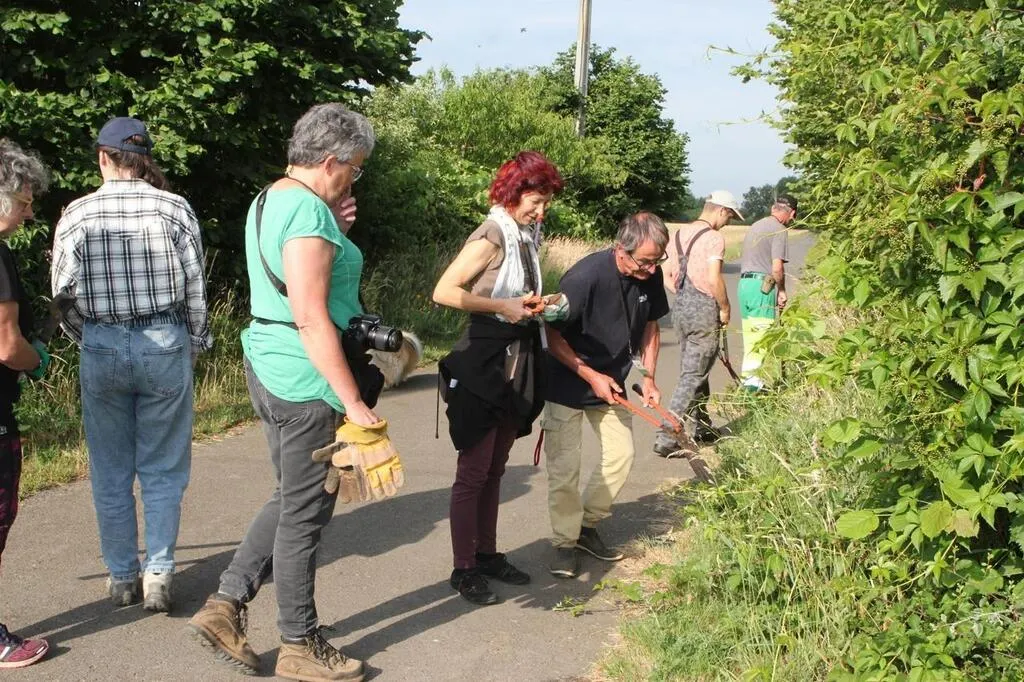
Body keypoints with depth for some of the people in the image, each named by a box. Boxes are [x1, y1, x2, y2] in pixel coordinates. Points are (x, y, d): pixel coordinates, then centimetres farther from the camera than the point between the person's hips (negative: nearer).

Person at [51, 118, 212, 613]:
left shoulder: (77, 214, -4)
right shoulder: (175, 209, -6)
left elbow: (63, 290, 1)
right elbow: (195, 287, -2)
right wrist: (194, 345, 11)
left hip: (101, 349, 1)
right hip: (164, 344, 0)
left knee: (110, 471, 13)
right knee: (162, 468, 10)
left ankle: (121, 576, 22)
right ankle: (158, 573, 8)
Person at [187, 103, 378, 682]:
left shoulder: (269, 200, 13)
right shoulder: (307, 210, -18)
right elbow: (311, 318, -24)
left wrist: (334, 234, 10)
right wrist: (353, 400, -22)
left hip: (269, 370, 10)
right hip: (307, 380, -10)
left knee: (291, 500, 21)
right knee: (305, 513, 3)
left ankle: (226, 606, 21)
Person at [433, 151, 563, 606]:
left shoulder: (527, 237, 9)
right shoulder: (492, 237, -15)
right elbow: (444, 292, -22)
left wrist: (535, 305, 2)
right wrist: (501, 306, -22)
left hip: (516, 365, 8)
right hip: (483, 367, -8)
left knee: (495, 469, 16)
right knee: (473, 472, 0)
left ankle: (487, 554, 28)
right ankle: (463, 569, 10)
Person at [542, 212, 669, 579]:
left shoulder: (650, 275, -10)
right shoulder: (584, 277, -29)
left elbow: (650, 325, 7)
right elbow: (553, 335, -20)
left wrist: (649, 377, -1)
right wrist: (590, 375, -20)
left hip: (610, 381, 6)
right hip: (567, 382, -6)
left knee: (621, 455, 7)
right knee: (565, 466, -6)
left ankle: (587, 526, 24)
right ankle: (565, 543, 10)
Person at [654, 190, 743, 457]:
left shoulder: (679, 233, 11)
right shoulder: (714, 238, -13)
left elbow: (667, 276, 13)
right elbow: (714, 279, -22)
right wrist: (725, 308, -9)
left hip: (680, 307, 8)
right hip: (704, 310, -8)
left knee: (692, 371, 20)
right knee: (693, 377, -5)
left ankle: (700, 428, 33)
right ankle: (667, 439, -9)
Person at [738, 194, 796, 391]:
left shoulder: (755, 226, 19)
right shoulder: (779, 230, -8)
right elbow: (777, 267, -15)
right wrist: (782, 290, 0)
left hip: (744, 281, 8)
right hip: (762, 285, -8)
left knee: (749, 332, 12)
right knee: (763, 332, -6)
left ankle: (748, 375, 14)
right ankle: (750, 376, -10)